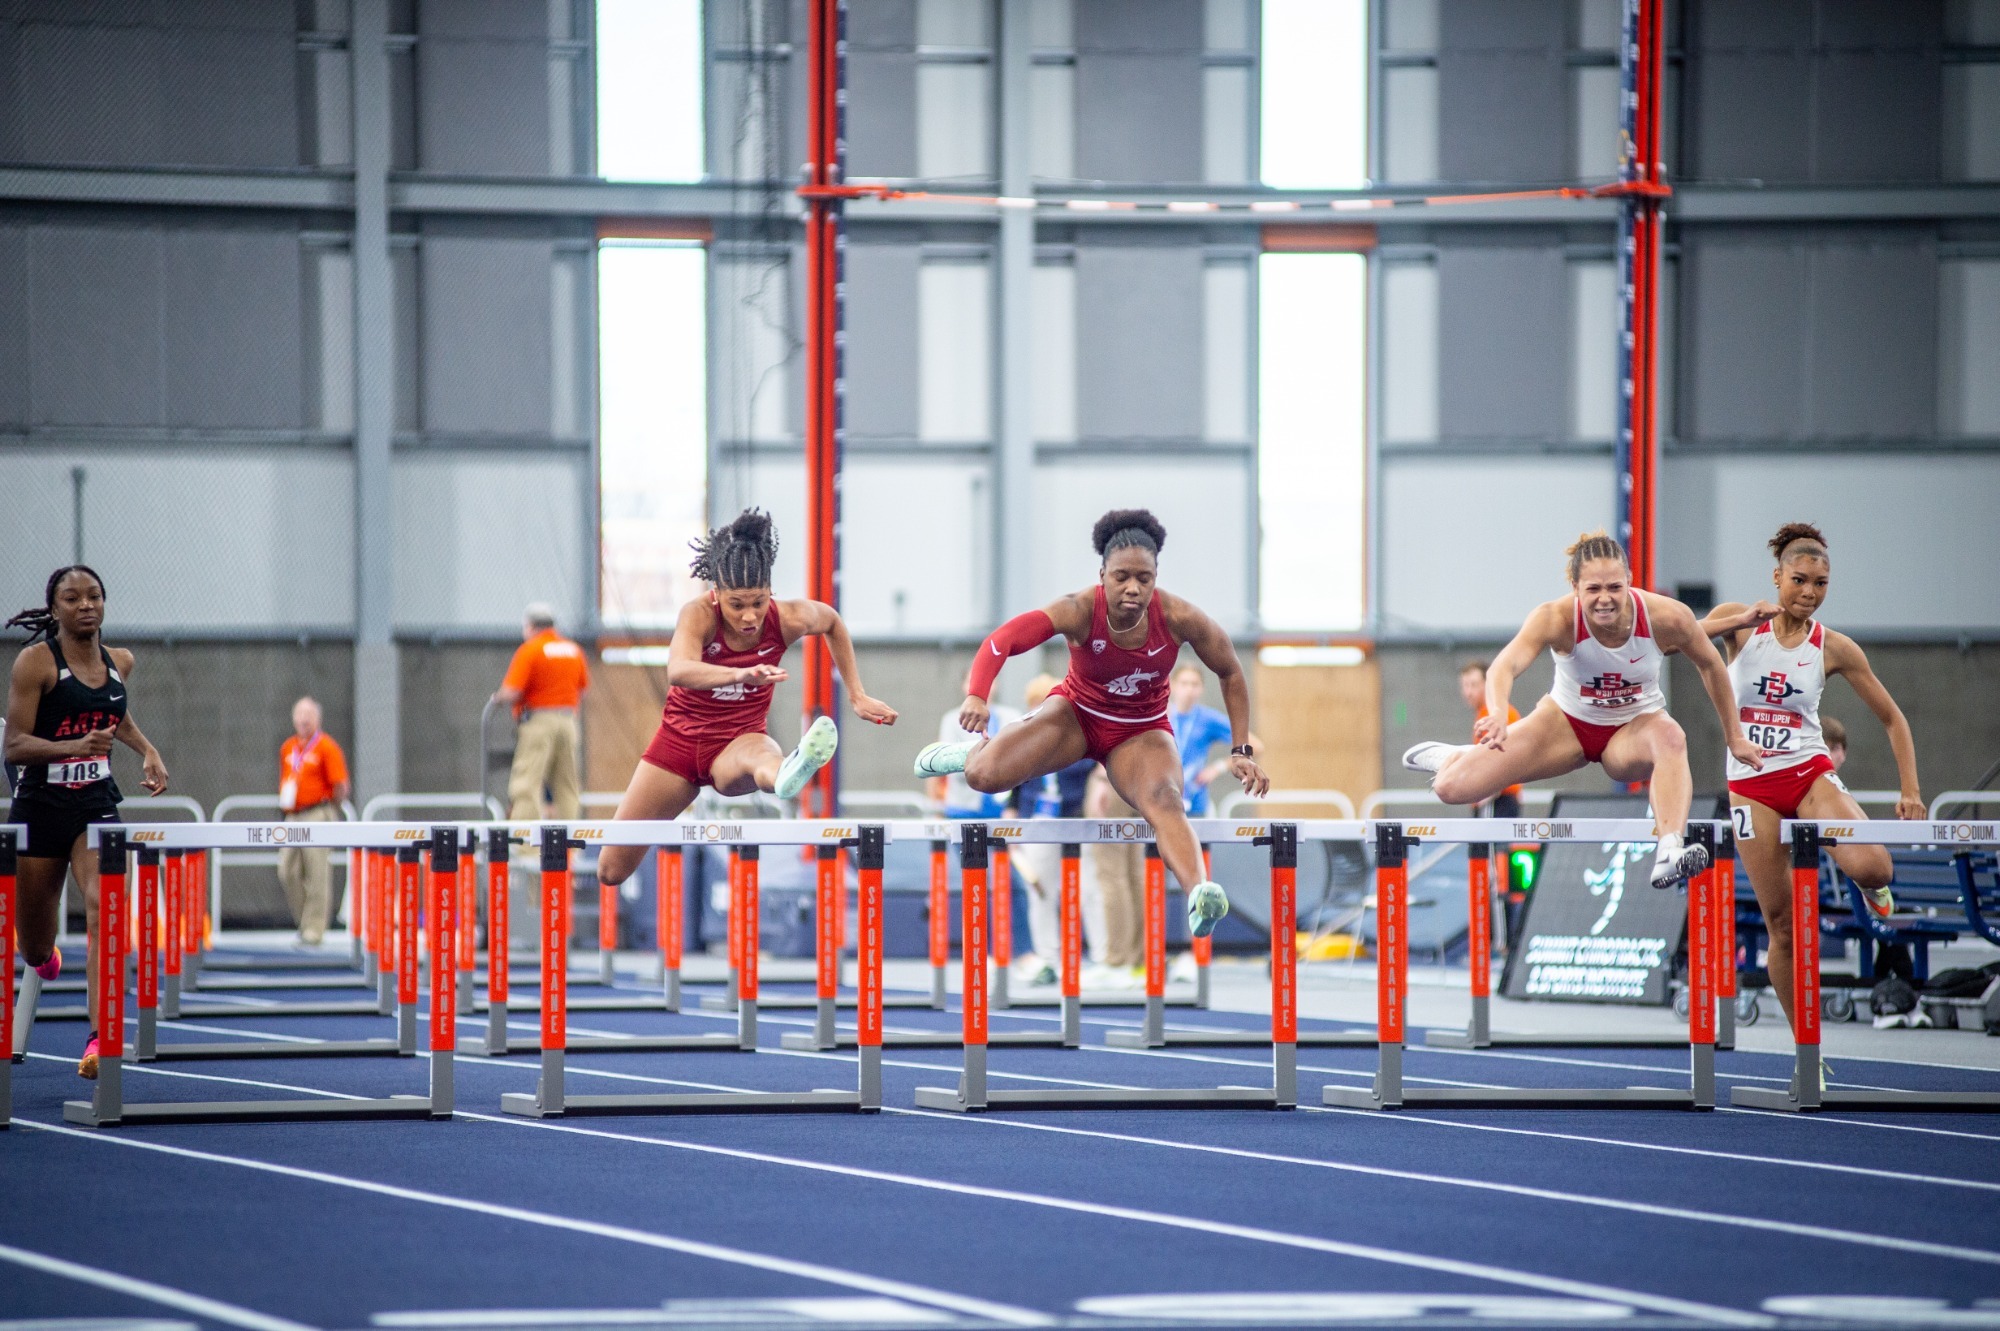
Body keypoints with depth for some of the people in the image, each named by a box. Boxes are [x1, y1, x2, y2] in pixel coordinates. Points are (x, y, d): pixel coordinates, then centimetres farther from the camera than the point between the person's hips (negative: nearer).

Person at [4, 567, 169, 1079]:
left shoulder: (119, 662, 6)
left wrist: (148, 751, 14)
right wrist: (78, 745, -30)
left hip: (97, 805, 2)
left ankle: (99, 1037, -28)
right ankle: (44, 962, 52)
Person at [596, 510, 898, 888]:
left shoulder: (788, 620, -16)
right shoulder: (699, 615, -24)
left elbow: (832, 623, 10)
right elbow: (678, 671, -46)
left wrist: (857, 696, 7)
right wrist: (740, 675, -64)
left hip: (736, 742, -1)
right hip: (680, 739, 1)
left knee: (757, 756, -43)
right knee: (612, 870, 3)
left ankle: (787, 776, -81)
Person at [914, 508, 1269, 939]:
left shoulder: (1179, 618, -24)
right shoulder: (1080, 612, -29)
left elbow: (1231, 672, -7)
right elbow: (1001, 643, -38)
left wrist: (1240, 751, -9)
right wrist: (976, 696, -58)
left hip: (1141, 733, 0)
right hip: (1077, 713, 0)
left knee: (1164, 801, -33)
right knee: (985, 775, -19)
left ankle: (1199, 893, -53)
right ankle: (977, 749, 19)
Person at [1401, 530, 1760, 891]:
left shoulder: (1666, 617, -25)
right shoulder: (1556, 619, -29)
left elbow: (1711, 665, -5)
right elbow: (1506, 664, -44)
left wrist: (1733, 737, 2)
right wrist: (1497, 714, -66)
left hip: (1635, 727, 0)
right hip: (1568, 723, 0)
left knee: (1670, 737, -39)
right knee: (1452, 788, -8)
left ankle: (1669, 854, -50)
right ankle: (1453, 757, 31)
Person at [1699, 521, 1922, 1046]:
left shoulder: (1833, 647, -1)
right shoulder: (1740, 622, -2)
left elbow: (1891, 717, 5)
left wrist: (1910, 791, -4)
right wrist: (1740, 621, -25)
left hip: (1810, 773, 0)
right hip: (1750, 784, 0)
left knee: (1872, 867, -28)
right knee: (1782, 926, -2)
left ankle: (1872, 884, 11)